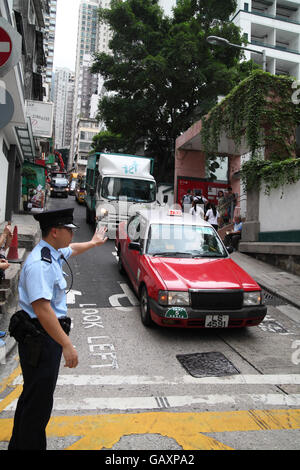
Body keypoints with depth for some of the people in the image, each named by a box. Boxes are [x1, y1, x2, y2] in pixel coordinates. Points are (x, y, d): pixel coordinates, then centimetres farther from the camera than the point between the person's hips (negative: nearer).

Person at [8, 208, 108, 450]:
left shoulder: (53, 253, 8)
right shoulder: (40, 263, -24)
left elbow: (71, 249, 32)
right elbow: (41, 307, -31)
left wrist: (93, 242, 49)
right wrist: (67, 344, -31)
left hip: (45, 336, 11)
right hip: (40, 338, -11)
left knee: (32, 396, 23)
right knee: (39, 401, 1)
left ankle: (19, 444, 40)